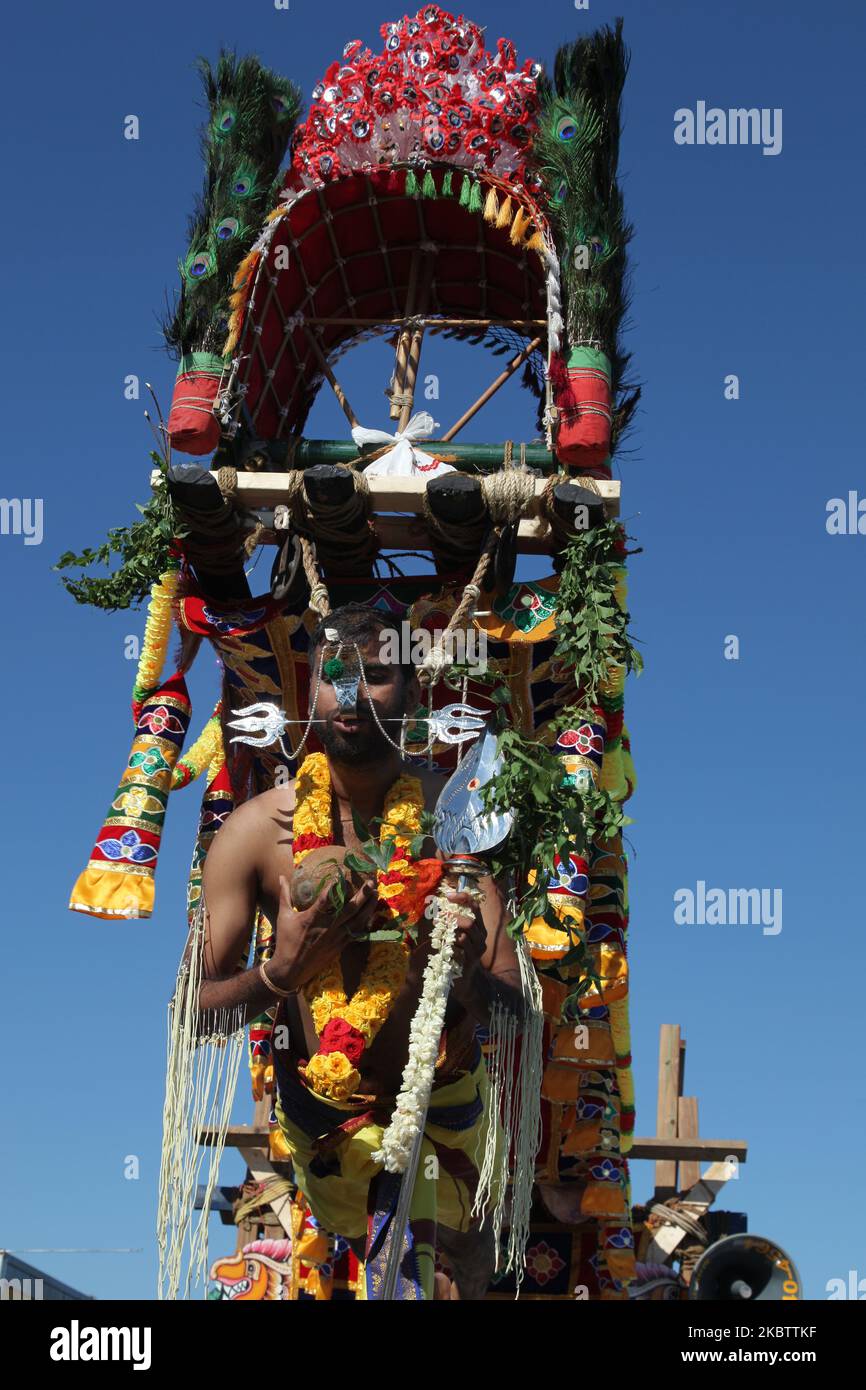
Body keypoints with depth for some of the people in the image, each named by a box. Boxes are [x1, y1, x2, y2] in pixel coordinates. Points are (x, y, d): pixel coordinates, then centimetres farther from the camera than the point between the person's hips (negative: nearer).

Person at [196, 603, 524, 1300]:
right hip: (326, 1108, 0)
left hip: (447, 1093, 0)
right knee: (367, 1242, 18)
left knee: (465, 1255, 15)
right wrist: (280, 974, -33)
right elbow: (196, 1010, -16)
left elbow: (514, 1002, -21)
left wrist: (467, 976, -42)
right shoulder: (256, 828, -17)